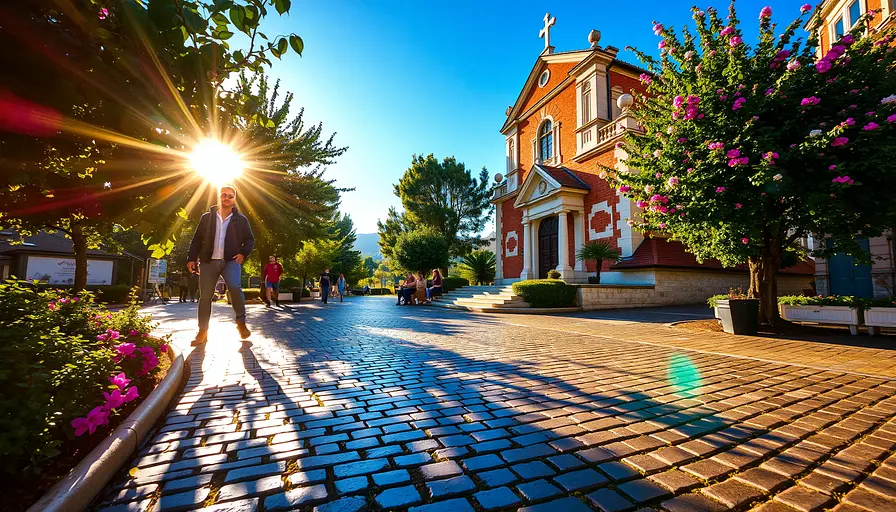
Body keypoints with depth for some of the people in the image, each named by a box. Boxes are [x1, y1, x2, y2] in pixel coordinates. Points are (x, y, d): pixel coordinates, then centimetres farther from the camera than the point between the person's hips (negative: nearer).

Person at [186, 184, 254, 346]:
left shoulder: (241, 219, 8)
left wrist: (243, 253, -6)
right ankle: (202, 332, 14)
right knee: (205, 296, 3)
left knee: (234, 286, -26)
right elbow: (197, 239, 10)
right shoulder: (207, 217, 11)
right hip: (209, 261, 2)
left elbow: (250, 239, 10)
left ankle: (241, 323, -11)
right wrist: (192, 258, 2)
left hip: (230, 260, -2)